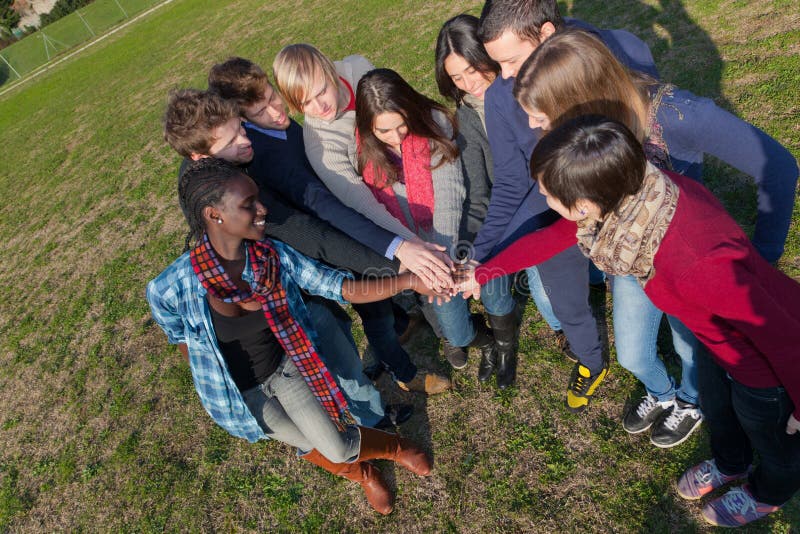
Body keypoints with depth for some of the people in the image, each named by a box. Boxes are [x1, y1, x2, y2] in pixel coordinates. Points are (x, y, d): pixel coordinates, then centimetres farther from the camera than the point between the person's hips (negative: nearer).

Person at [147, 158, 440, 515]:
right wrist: (216, 380, 6)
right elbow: (182, 342, -8)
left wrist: (408, 281, -33)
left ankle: (395, 447, 39)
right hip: (241, 391, -1)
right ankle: (362, 473, 51)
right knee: (309, 445, 18)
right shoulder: (171, 289, -29)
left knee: (337, 449, 5)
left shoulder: (274, 255, -22)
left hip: (286, 367, 1)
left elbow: (343, 288, -21)